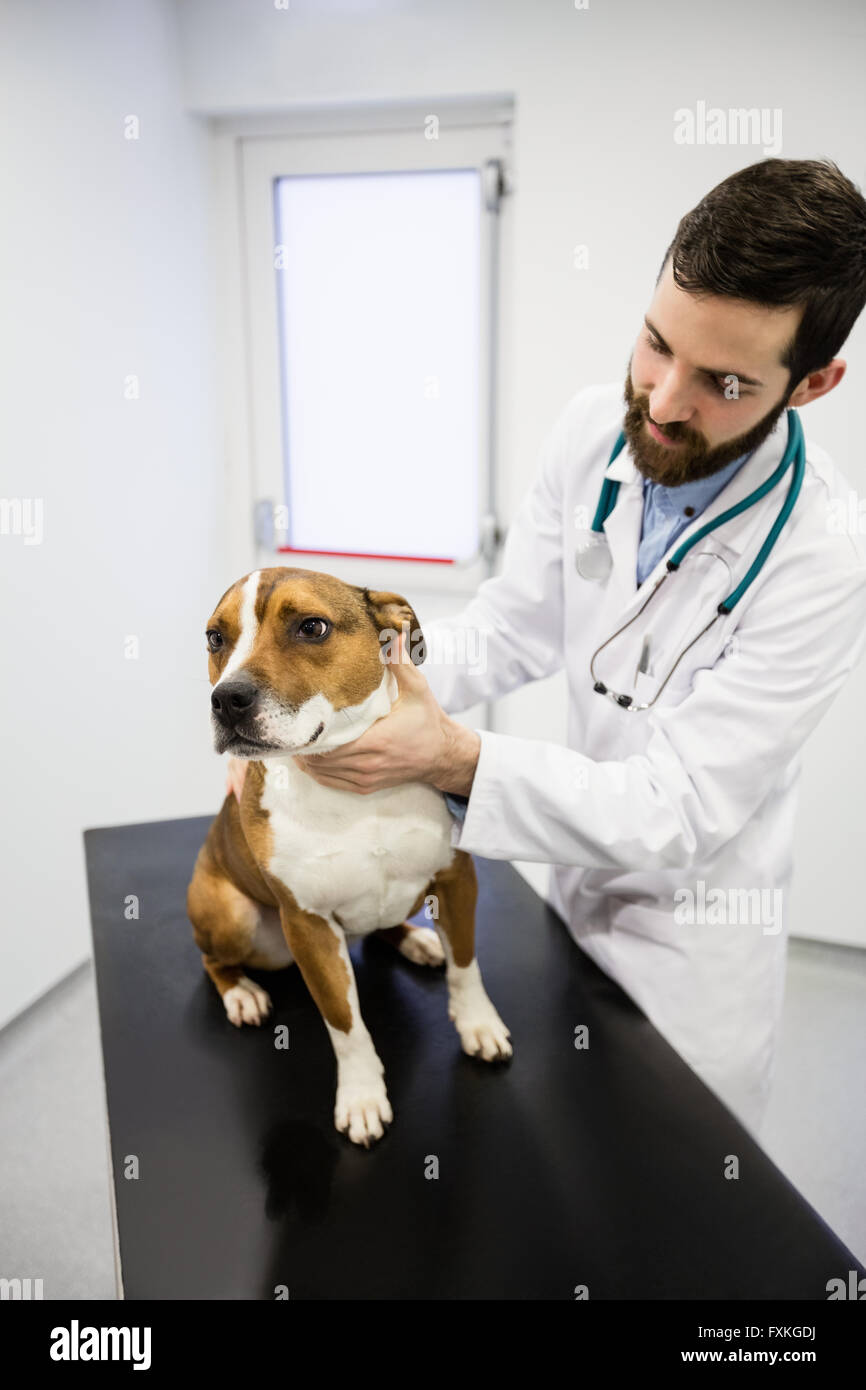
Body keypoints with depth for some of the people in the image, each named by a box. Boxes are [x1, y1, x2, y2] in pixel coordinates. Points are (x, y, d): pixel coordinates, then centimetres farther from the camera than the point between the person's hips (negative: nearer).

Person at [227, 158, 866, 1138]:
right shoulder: (594, 428, -13)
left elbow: (675, 812, -29)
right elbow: (515, 624, -5)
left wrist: (457, 759, -40)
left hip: (692, 940, -5)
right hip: (578, 882, 5)